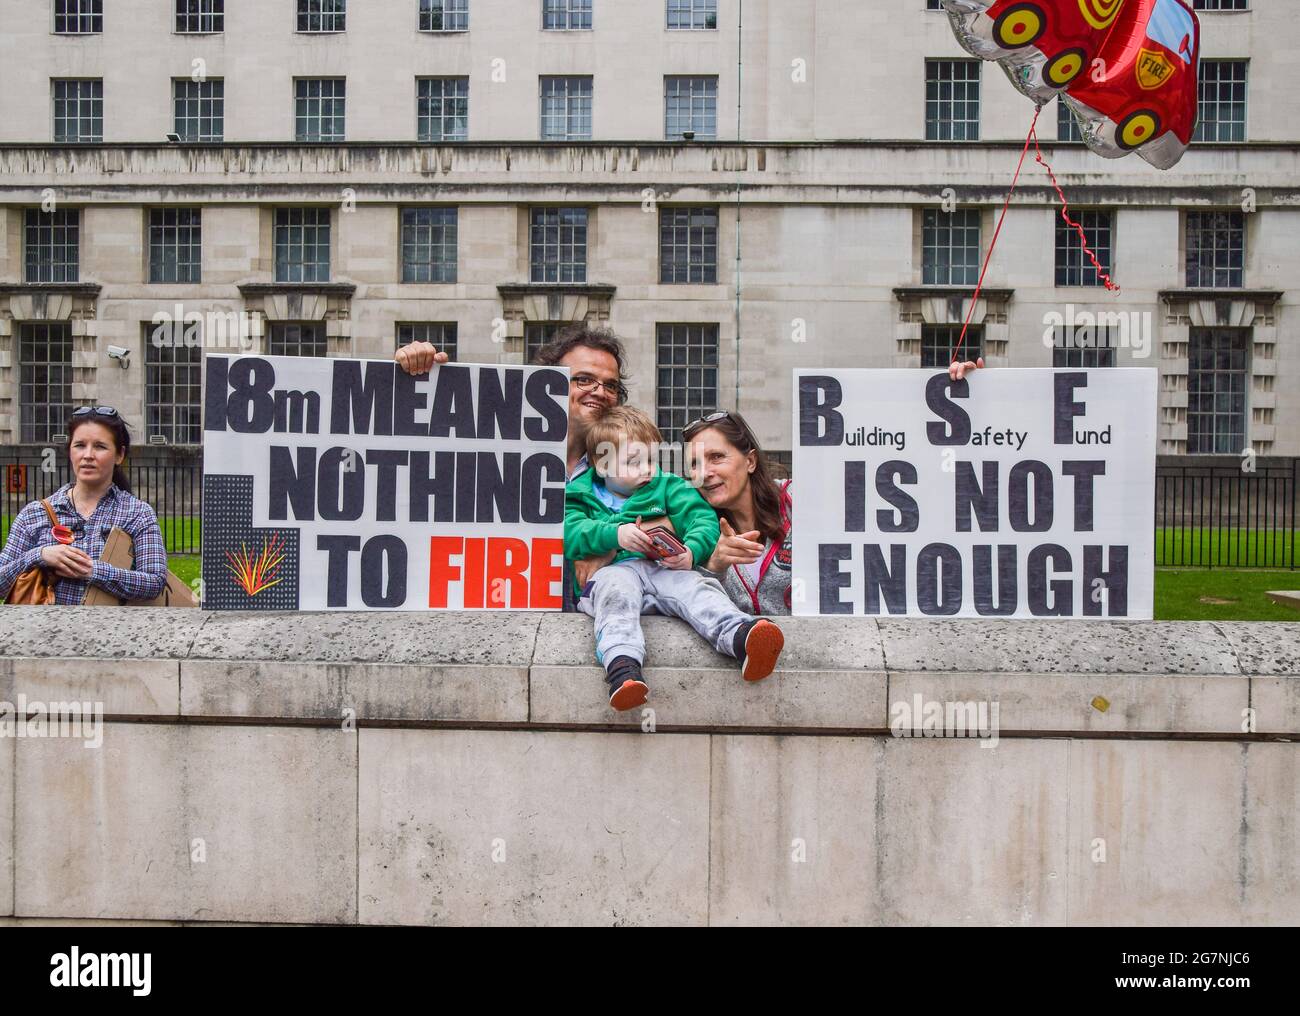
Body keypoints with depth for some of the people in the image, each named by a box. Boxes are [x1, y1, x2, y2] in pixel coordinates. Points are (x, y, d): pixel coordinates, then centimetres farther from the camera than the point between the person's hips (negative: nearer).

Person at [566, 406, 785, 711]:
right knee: (616, 591, -38)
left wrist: (691, 551, -11)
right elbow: (570, 533, 0)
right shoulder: (581, 498, 19)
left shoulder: (667, 488, 24)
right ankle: (622, 665, -63)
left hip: (665, 568, 2)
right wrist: (616, 534, -15)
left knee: (694, 586, -31)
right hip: (612, 570, -2)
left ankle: (740, 637, -60)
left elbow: (704, 519, 12)